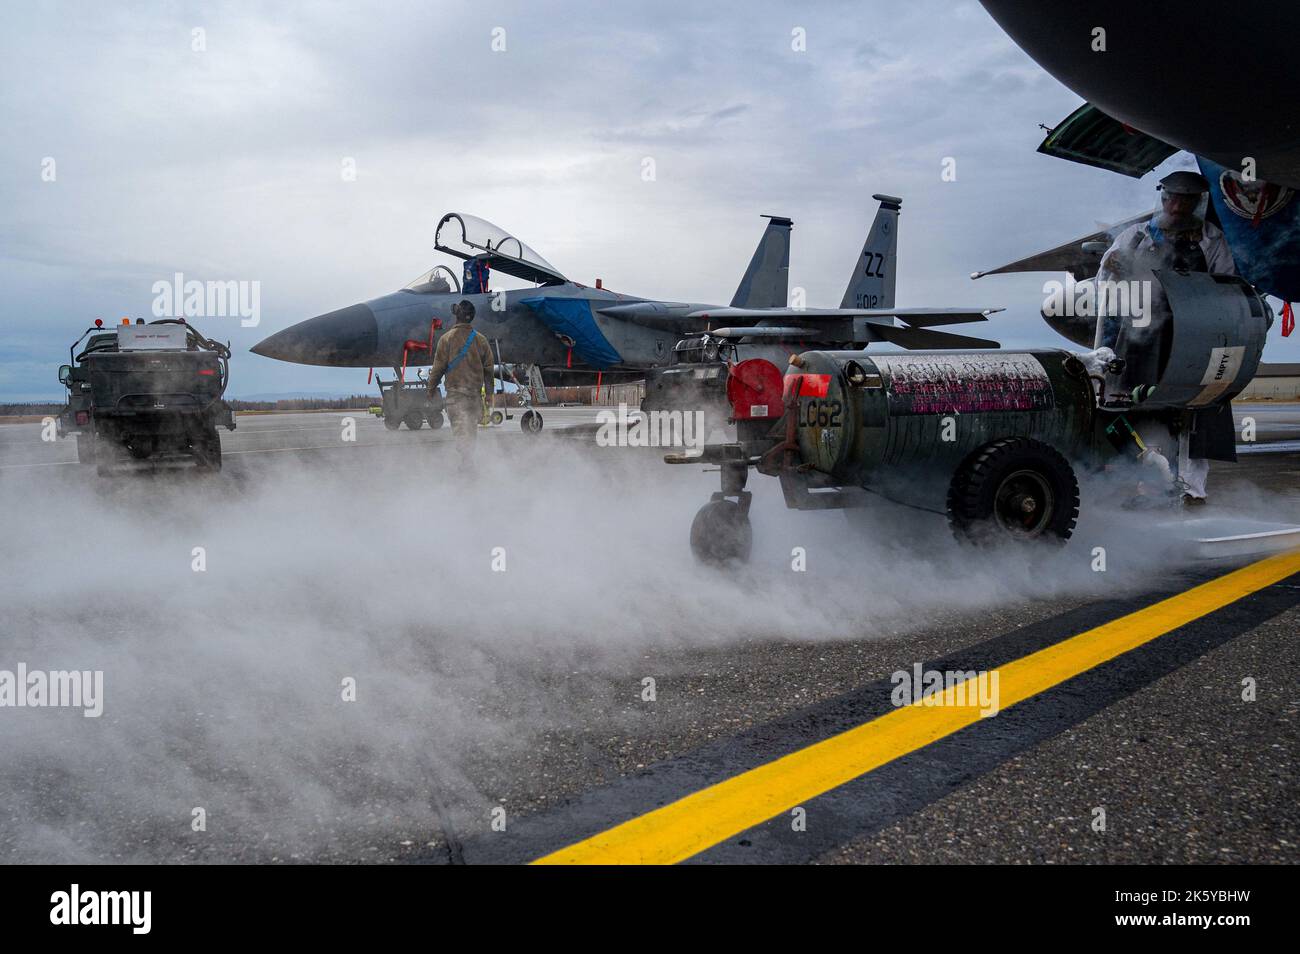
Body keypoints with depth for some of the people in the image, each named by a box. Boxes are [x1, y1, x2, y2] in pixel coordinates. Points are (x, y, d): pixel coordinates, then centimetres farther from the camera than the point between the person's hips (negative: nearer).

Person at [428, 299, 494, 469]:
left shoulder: (447, 338, -6)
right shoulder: (481, 340, 6)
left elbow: (439, 367, -5)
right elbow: (488, 368, 10)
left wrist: (431, 388, 8)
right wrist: (489, 391, 18)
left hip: (455, 391, -4)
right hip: (476, 391, 4)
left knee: (460, 427, -7)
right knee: (472, 427, 14)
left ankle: (466, 459, -20)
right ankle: (470, 459, 20)